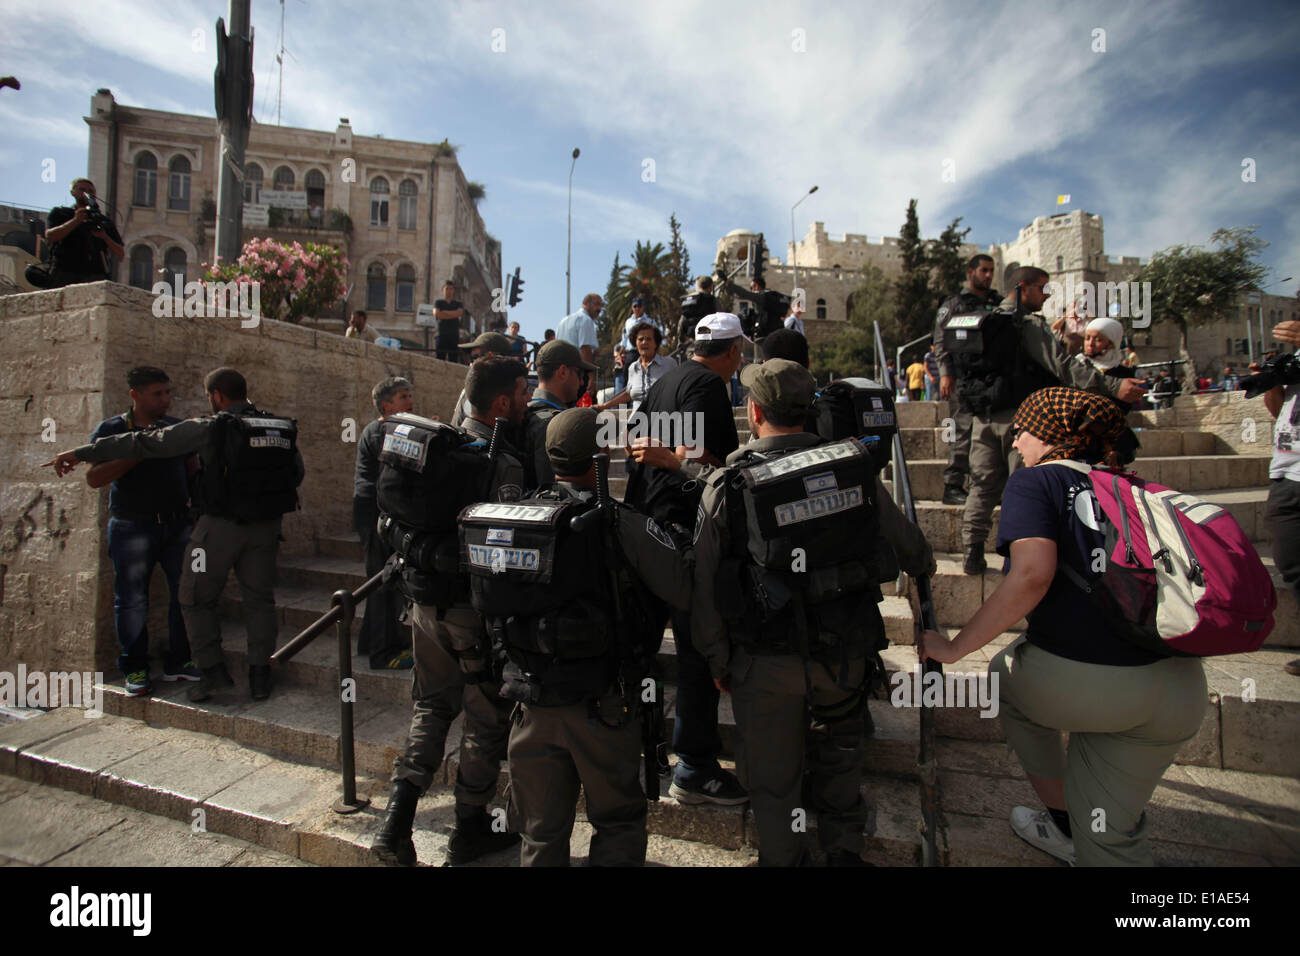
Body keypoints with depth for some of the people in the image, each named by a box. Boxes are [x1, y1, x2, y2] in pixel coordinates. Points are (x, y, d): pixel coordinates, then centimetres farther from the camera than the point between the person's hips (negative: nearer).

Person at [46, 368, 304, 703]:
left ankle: (212, 669, 11)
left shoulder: (211, 428, -9)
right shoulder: (283, 429, 3)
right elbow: (296, 475, 14)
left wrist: (82, 453, 2)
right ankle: (260, 676, 13)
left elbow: (147, 443, -6)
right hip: (266, 527, 4)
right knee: (259, 599, 12)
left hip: (221, 525, -4)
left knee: (197, 598, 13)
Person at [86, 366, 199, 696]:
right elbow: (94, 478, -12)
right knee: (132, 599, 3)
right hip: (132, 528, -3)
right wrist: (137, 452, -21)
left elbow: (193, 471, 16)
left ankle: (178, 662, 15)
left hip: (177, 523, 3)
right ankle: (135, 669, 15)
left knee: (186, 592, 2)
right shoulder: (110, 430, -1)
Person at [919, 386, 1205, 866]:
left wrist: (954, 646, -11)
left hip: (1080, 680, -5)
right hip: (1179, 690, 6)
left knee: (1007, 675, 30)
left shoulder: (1035, 481, -1)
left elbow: (1031, 574, -17)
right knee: (1105, 831, 23)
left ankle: (1064, 824, 39)